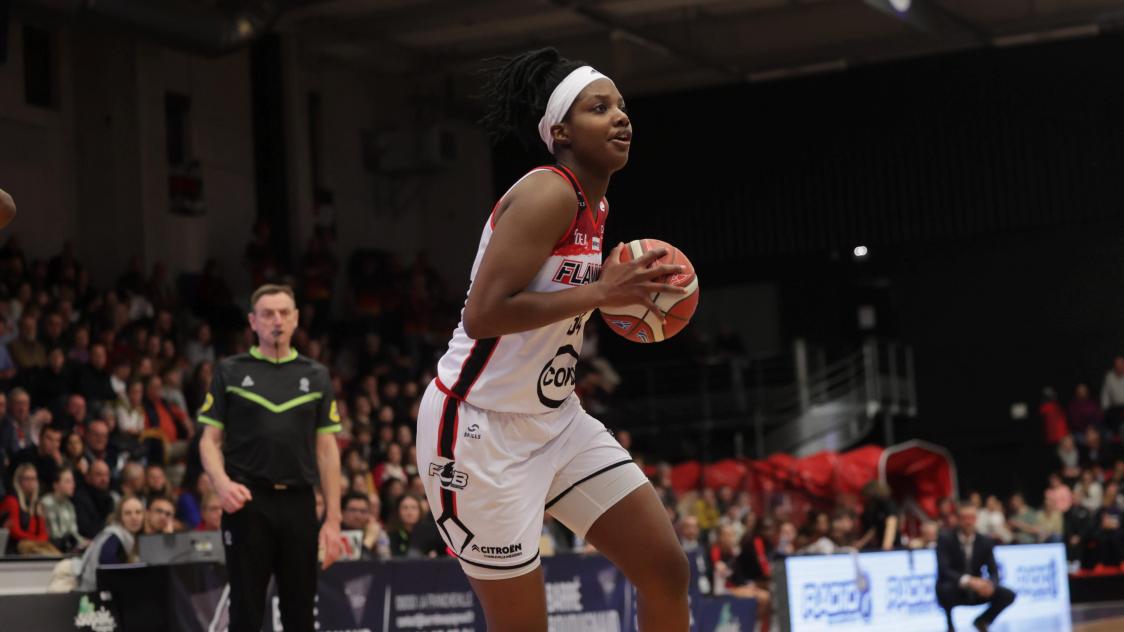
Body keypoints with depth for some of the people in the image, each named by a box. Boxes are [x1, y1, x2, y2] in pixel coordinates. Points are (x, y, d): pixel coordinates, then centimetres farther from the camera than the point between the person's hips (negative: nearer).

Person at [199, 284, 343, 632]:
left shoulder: (316, 376, 12)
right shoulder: (230, 371, 6)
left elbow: (327, 450, 10)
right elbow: (210, 439, 5)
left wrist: (333, 519, 4)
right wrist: (222, 482, -16)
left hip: (299, 504, 2)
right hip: (247, 502, -2)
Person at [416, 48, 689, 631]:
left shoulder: (593, 205, 9)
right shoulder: (548, 193, -19)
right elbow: (483, 314, -28)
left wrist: (622, 296, 6)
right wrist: (599, 292, -25)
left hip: (554, 420, 9)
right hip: (482, 429, -9)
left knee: (667, 570, 4)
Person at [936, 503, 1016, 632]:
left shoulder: (986, 542, -4)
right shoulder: (945, 538, -16)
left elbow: (994, 572, -5)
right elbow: (943, 571, -26)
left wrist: (991, 585, -30)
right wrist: (968, 581, -41)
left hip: (975, 591, 4)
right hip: (954, 590, -4)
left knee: (1008, 595, -14)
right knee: (946, 589, -39)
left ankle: (982, 621, 13)